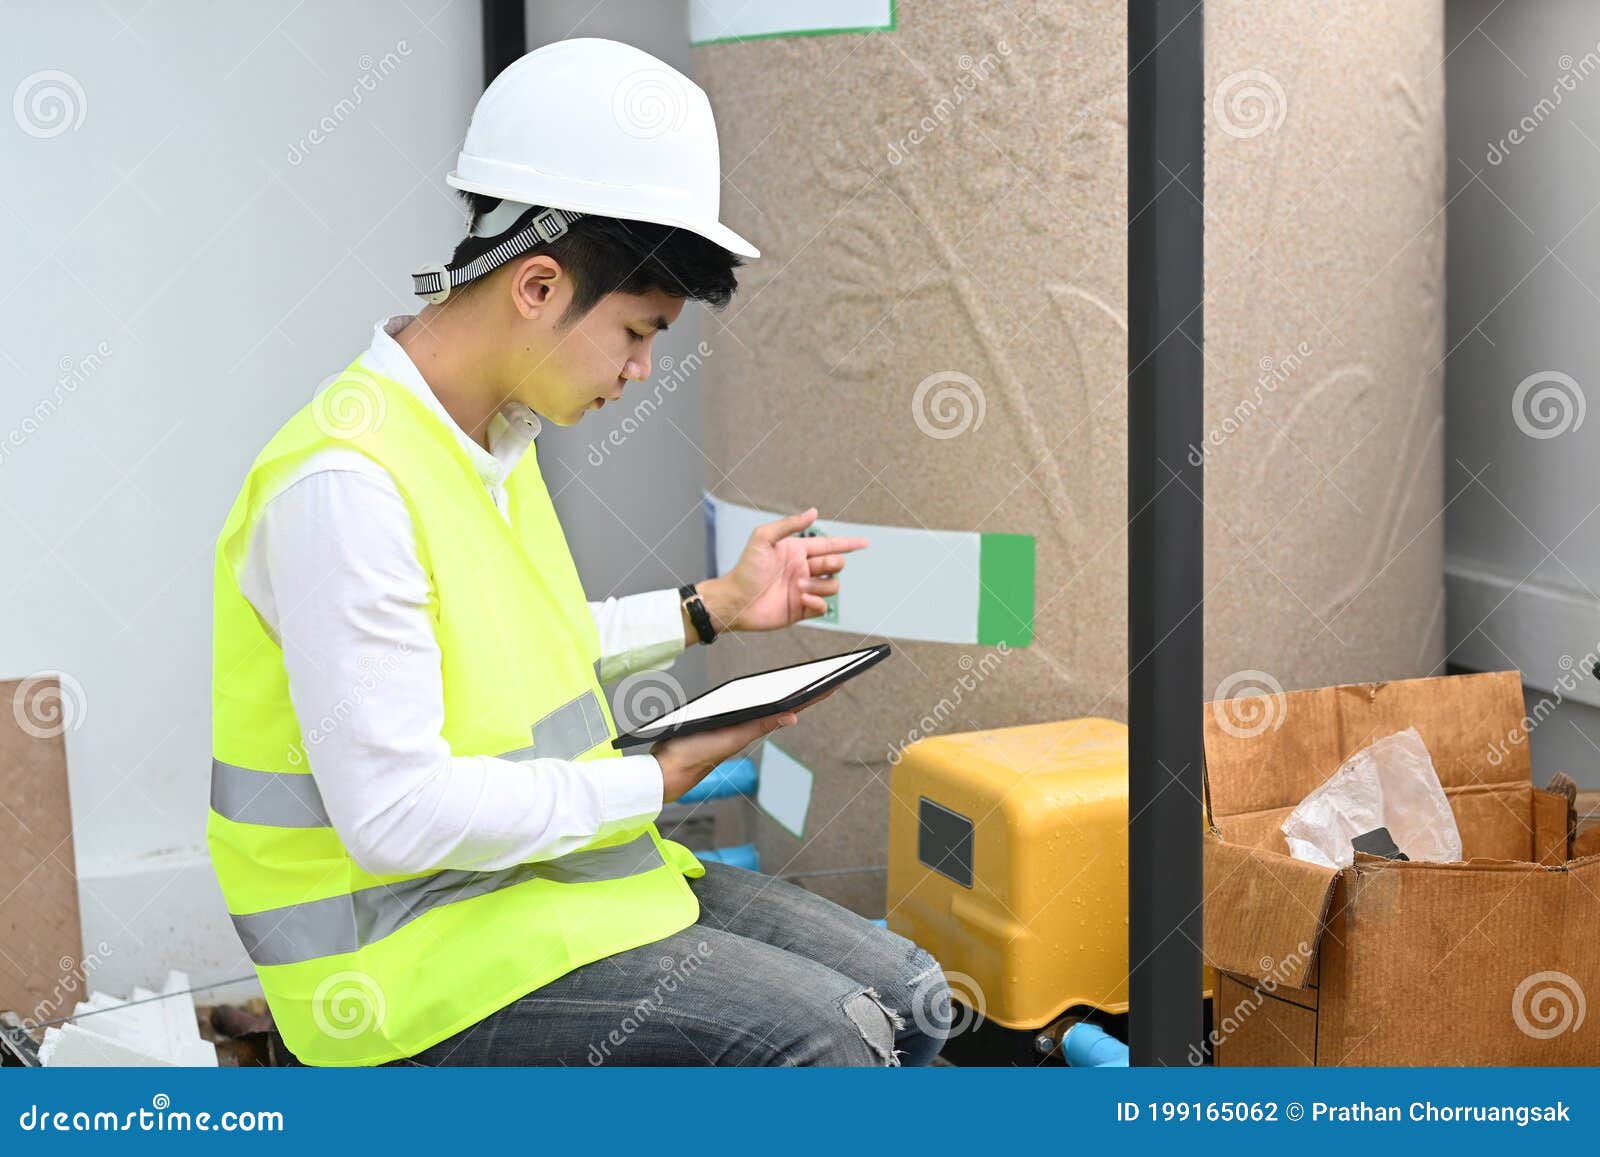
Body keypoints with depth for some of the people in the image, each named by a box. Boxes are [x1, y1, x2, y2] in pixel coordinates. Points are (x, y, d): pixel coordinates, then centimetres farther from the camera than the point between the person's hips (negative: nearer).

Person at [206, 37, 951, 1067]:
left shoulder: (499, 435, 9)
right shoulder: (347, 485, -23)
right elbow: (395, 814, -26)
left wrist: (711, 609, 19)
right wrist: (654, 781, -16)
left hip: (551, 868, 10)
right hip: (410, 945, -9)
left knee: (907, 998, 2)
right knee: (820, 1043, -21)